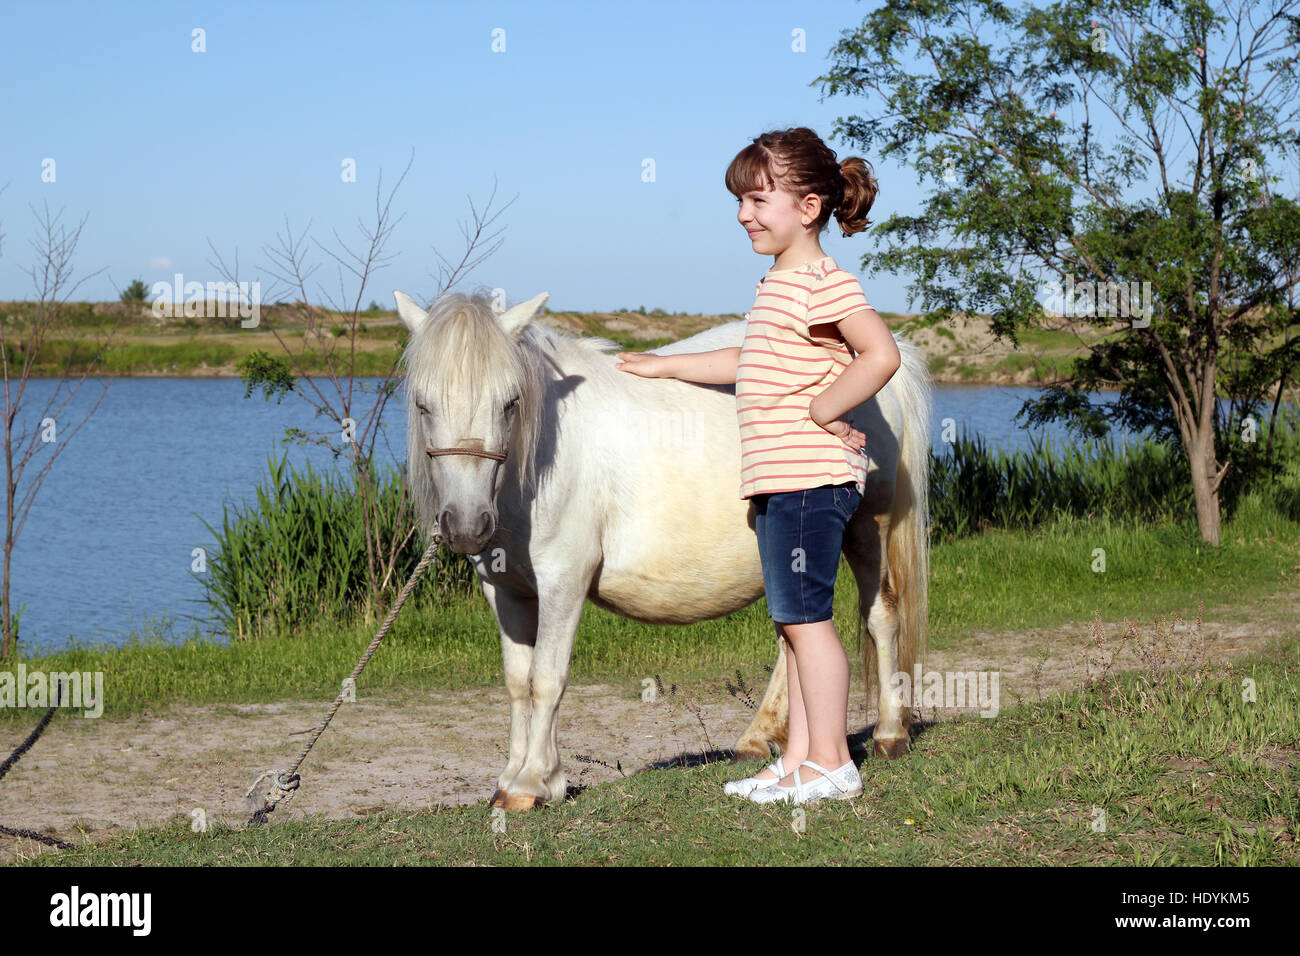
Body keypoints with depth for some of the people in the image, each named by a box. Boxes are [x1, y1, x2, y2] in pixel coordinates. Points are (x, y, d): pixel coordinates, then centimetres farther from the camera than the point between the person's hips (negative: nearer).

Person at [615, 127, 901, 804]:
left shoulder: (822, 281, -13)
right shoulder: (780, 284, 18)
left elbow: (880, 354, -25)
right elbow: (755, 364, 31)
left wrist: (821, 410, -19)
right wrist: (665, 367, 33)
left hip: (810, 478, -10)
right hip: (779, 482, 10)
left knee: (803, 616, -7)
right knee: (793, 620, 11)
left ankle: (830, 764, -1)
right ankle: (800, 759, 16)